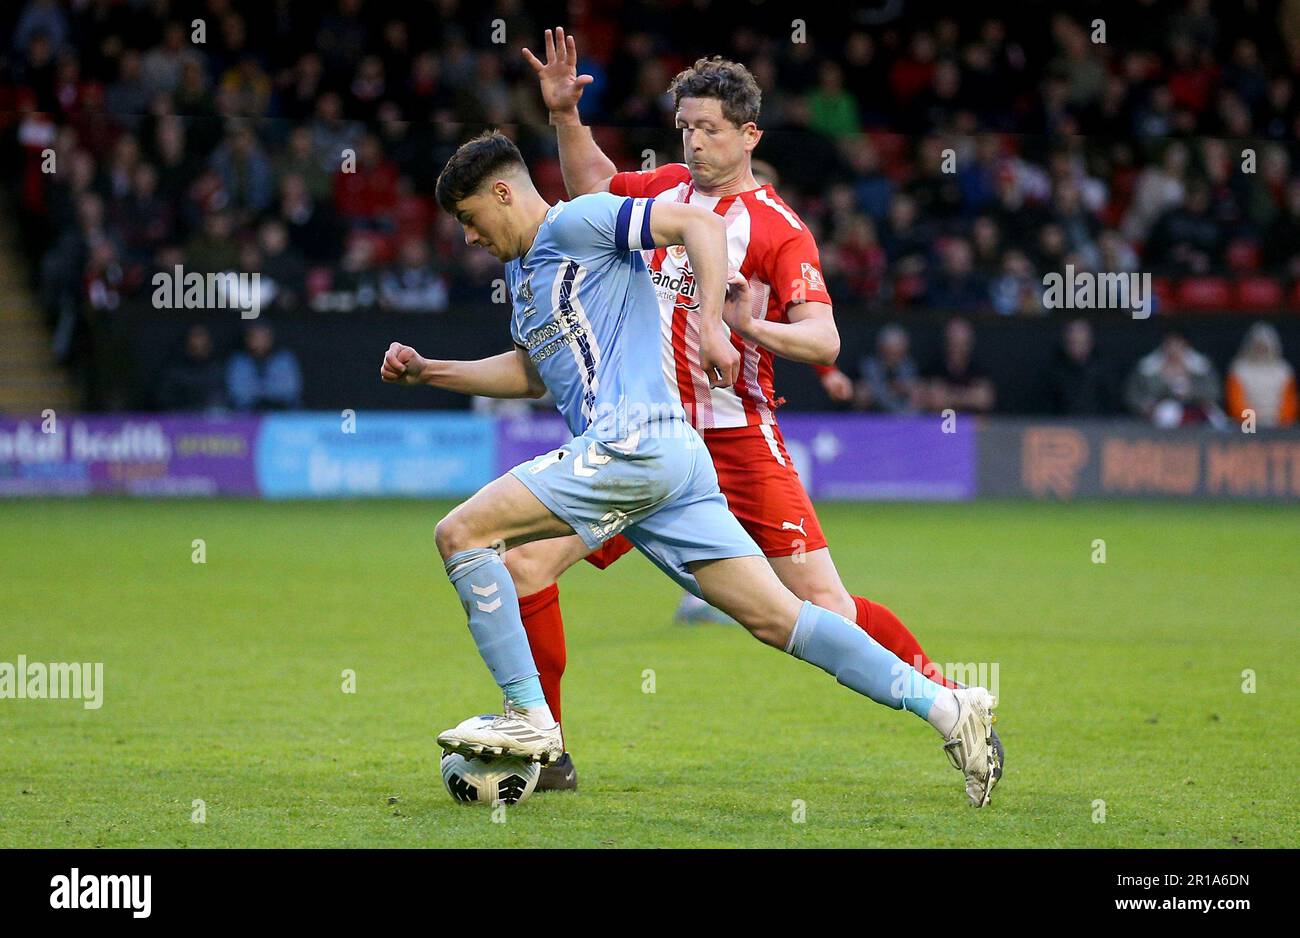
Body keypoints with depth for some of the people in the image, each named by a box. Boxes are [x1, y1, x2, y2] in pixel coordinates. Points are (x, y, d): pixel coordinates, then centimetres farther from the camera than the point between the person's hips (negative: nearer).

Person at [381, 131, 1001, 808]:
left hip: (634, 442, -10)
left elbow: (700, 224, -11)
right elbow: (533, 372, 40)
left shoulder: (574, 221, -1)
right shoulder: (522, 269, 27)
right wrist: (427, 372, 34)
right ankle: (947, 708, -4)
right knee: (775, 618, 1)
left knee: (460, 533, -9)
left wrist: (711, 327, -21)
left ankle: (528, 719, -11)